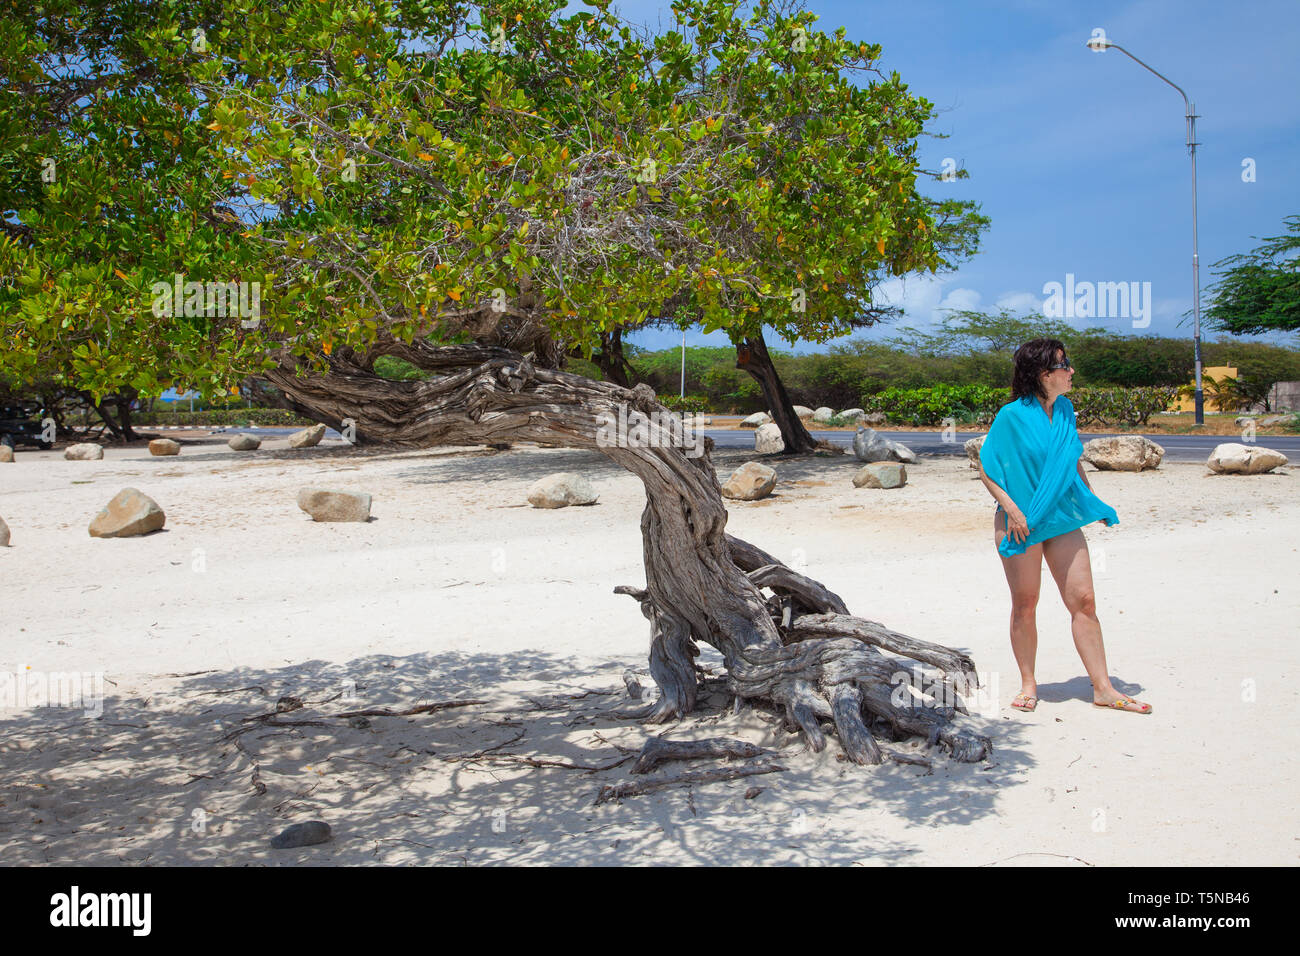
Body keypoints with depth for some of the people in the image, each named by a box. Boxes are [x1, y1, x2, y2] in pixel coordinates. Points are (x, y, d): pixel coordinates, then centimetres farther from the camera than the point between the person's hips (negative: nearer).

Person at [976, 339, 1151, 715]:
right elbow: (986, 467, -8)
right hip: (1022, 522, -5)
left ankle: (1103, 689, 7)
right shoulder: (1013, 416, -11)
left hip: (1063, 518, 5)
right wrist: (1011, 508, -17)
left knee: (1083, 600, 1)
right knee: (1024, 606, 5)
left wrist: (1093, 500, 15)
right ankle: (1028, 684, 20)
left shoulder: (1065, 409, 7)